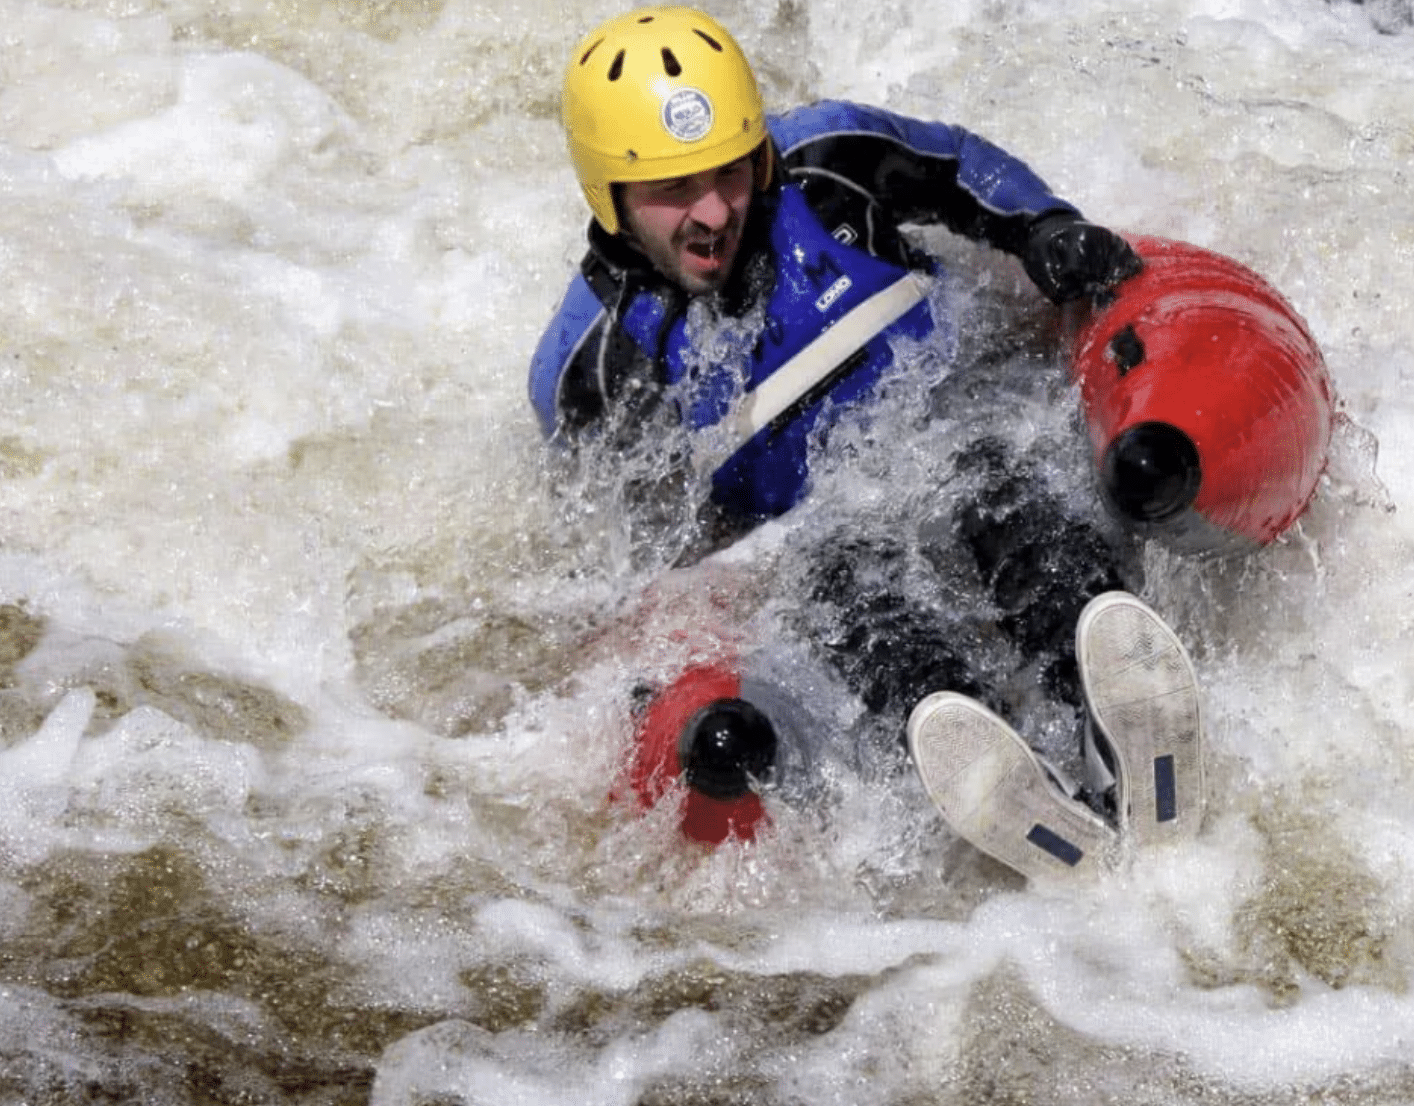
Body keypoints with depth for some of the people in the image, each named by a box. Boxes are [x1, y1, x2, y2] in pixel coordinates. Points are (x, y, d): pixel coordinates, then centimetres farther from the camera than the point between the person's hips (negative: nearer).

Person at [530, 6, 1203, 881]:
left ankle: (1124, 727, -64)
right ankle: (952, 734, -69)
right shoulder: (589, 378, -8)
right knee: (851, 571, -37)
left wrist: (1047, 232, -4)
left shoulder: (829, 164, -4)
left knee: (989, 487, -35)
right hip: (806, 540, -1)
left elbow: (964, 165, 13)